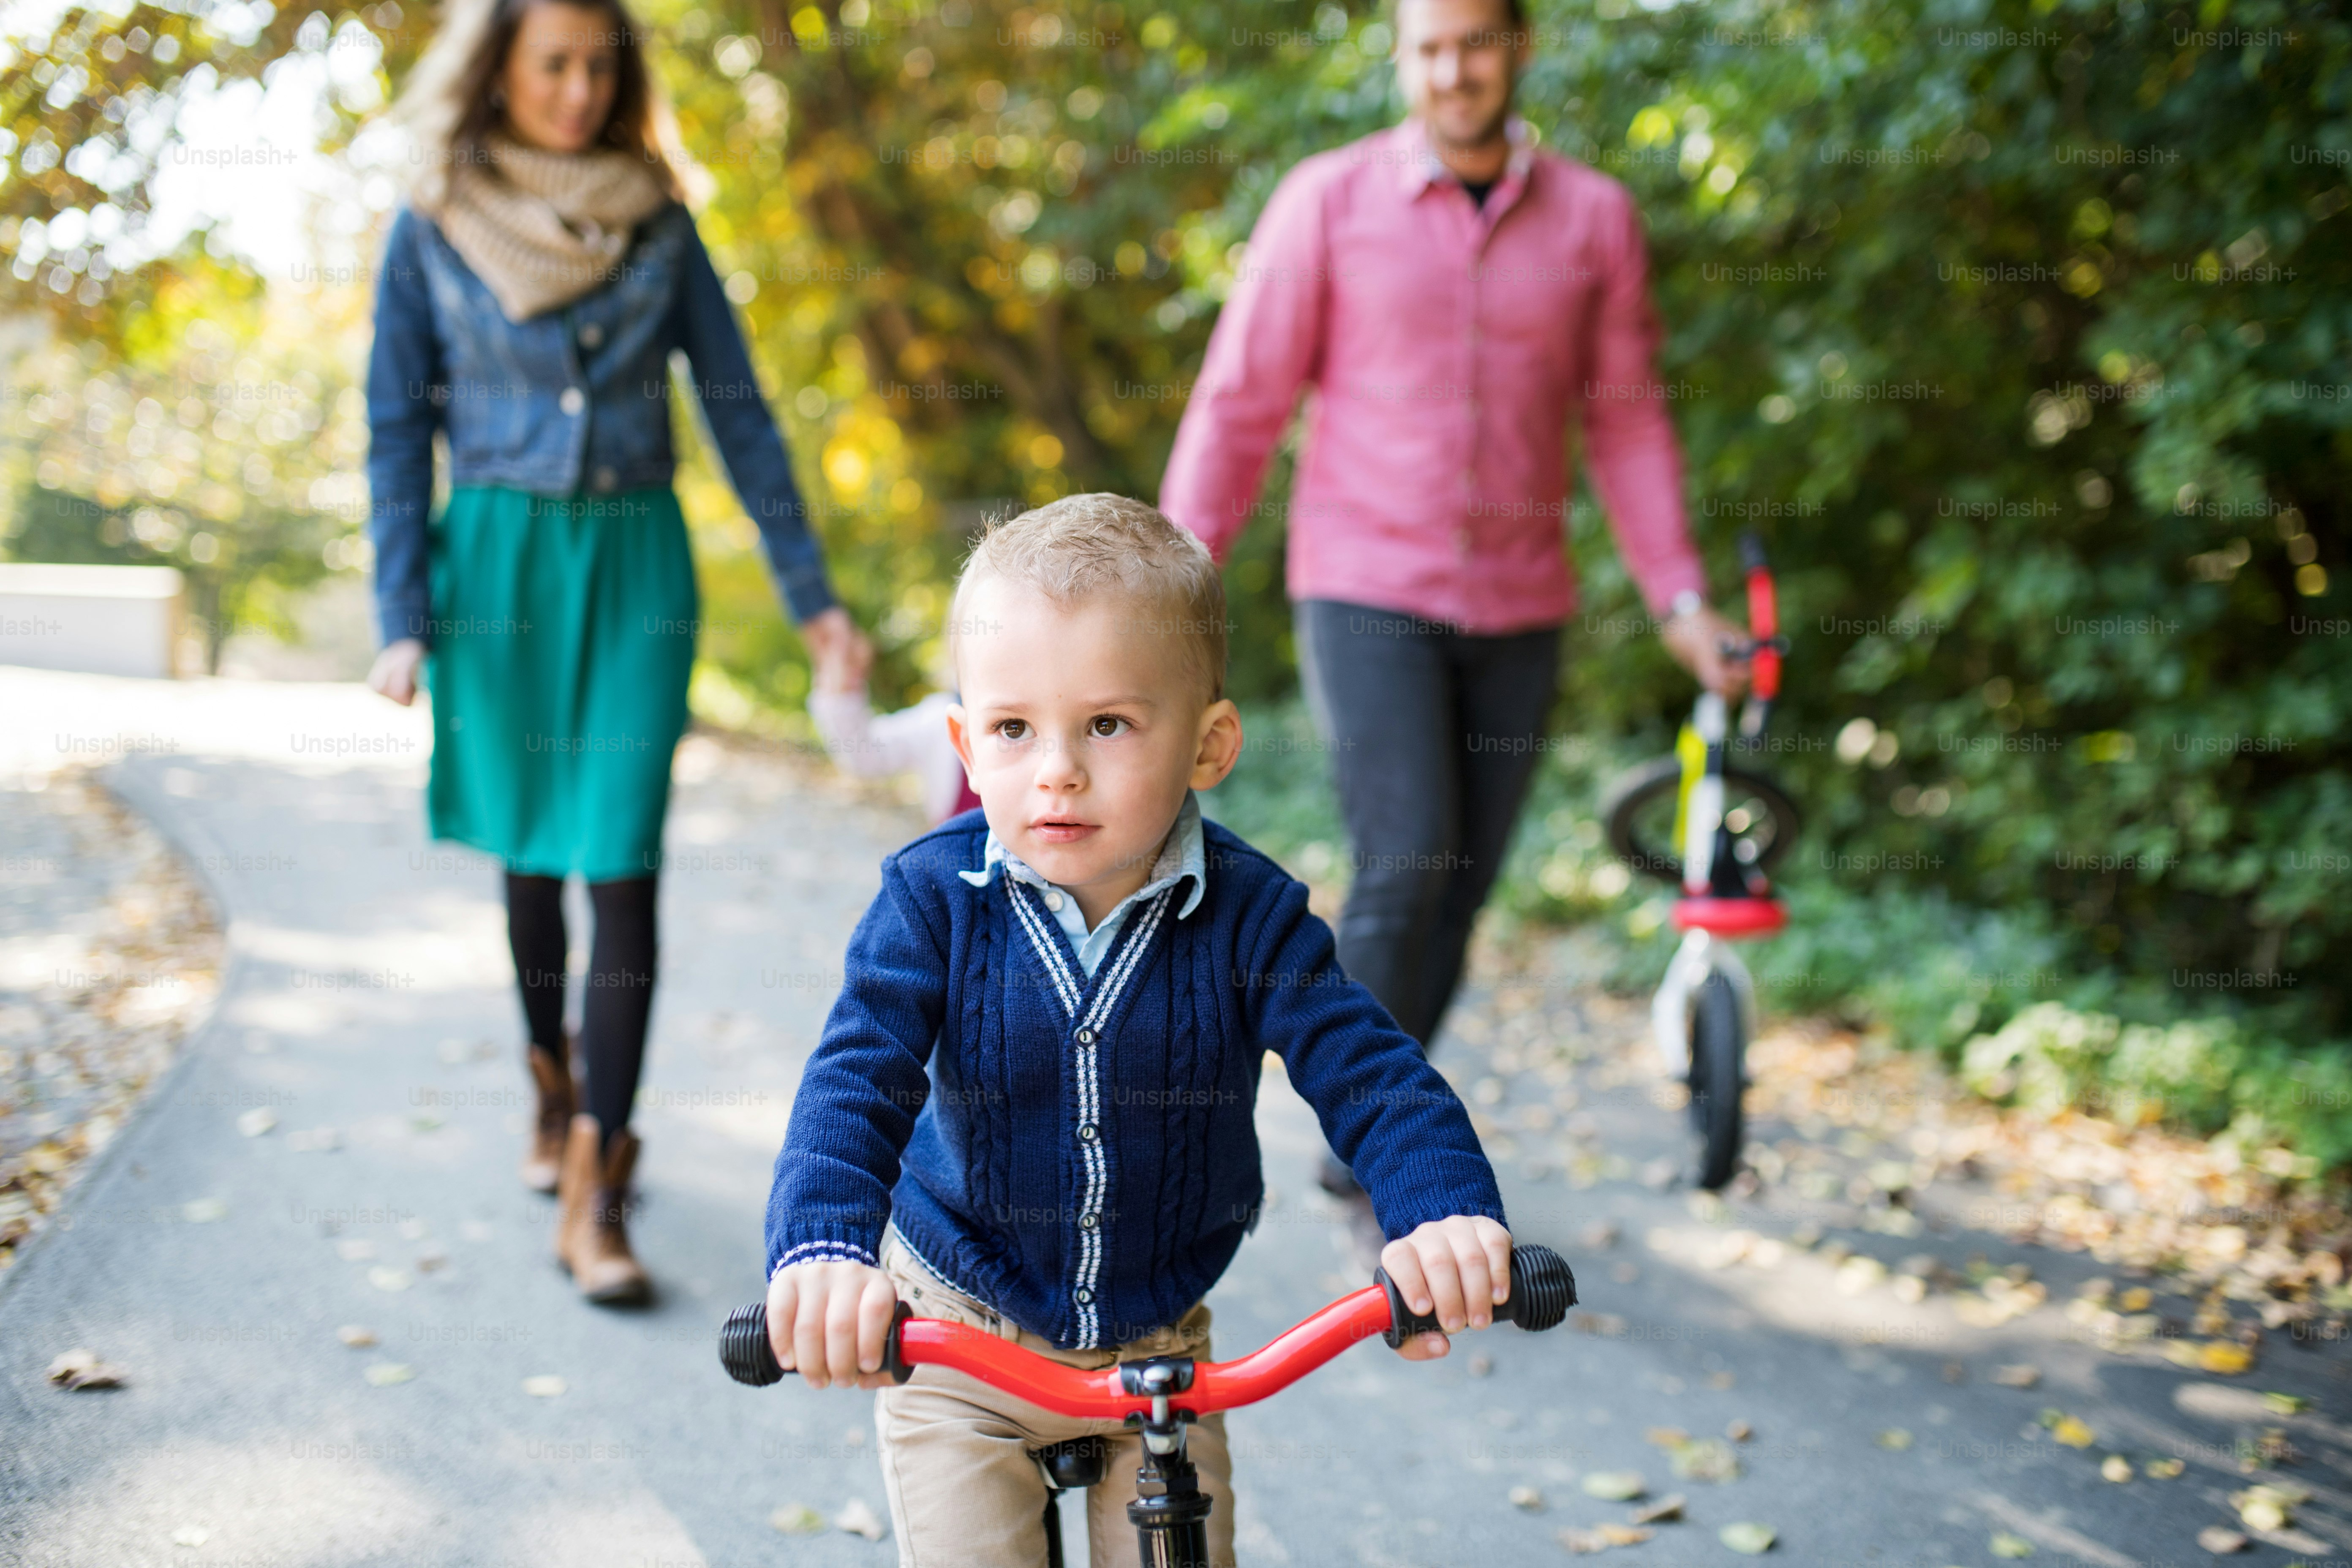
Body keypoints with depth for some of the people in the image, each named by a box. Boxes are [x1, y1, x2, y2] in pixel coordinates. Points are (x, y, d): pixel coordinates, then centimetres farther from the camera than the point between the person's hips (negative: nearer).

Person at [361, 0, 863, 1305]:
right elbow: (396, 432, 4)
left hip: (637, 564, 0)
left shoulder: (658, 223, 5)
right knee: (529, 854, 11)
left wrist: (808, 591, 5)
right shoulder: (430, 232, 2)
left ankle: (593, 1189, -9)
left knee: (621, 862, -9)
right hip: (498, 559, 0)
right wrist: (402, 619, -4)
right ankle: (553, 1087, 36)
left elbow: (737, 409, 7)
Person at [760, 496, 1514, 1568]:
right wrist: (824, 1244, -46)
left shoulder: (1246, 916, -16)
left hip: (1160, 1346, 1)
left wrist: (1447, 1211, -41)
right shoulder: (934, 899, -17)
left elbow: (1366, 1073, -20)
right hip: (958, 1342, -1)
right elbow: (858, 1081, -26)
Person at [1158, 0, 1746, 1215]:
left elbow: (1625, 422, 9)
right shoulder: (1329, 201, -3)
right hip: (1367, 594, -3)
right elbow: (1239, 404, -1)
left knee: (1458, 894, 7)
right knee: (1406, 866, -16)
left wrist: (1679, 598, 3)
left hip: (1517, 612, 3)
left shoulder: (1594, 218, 4)